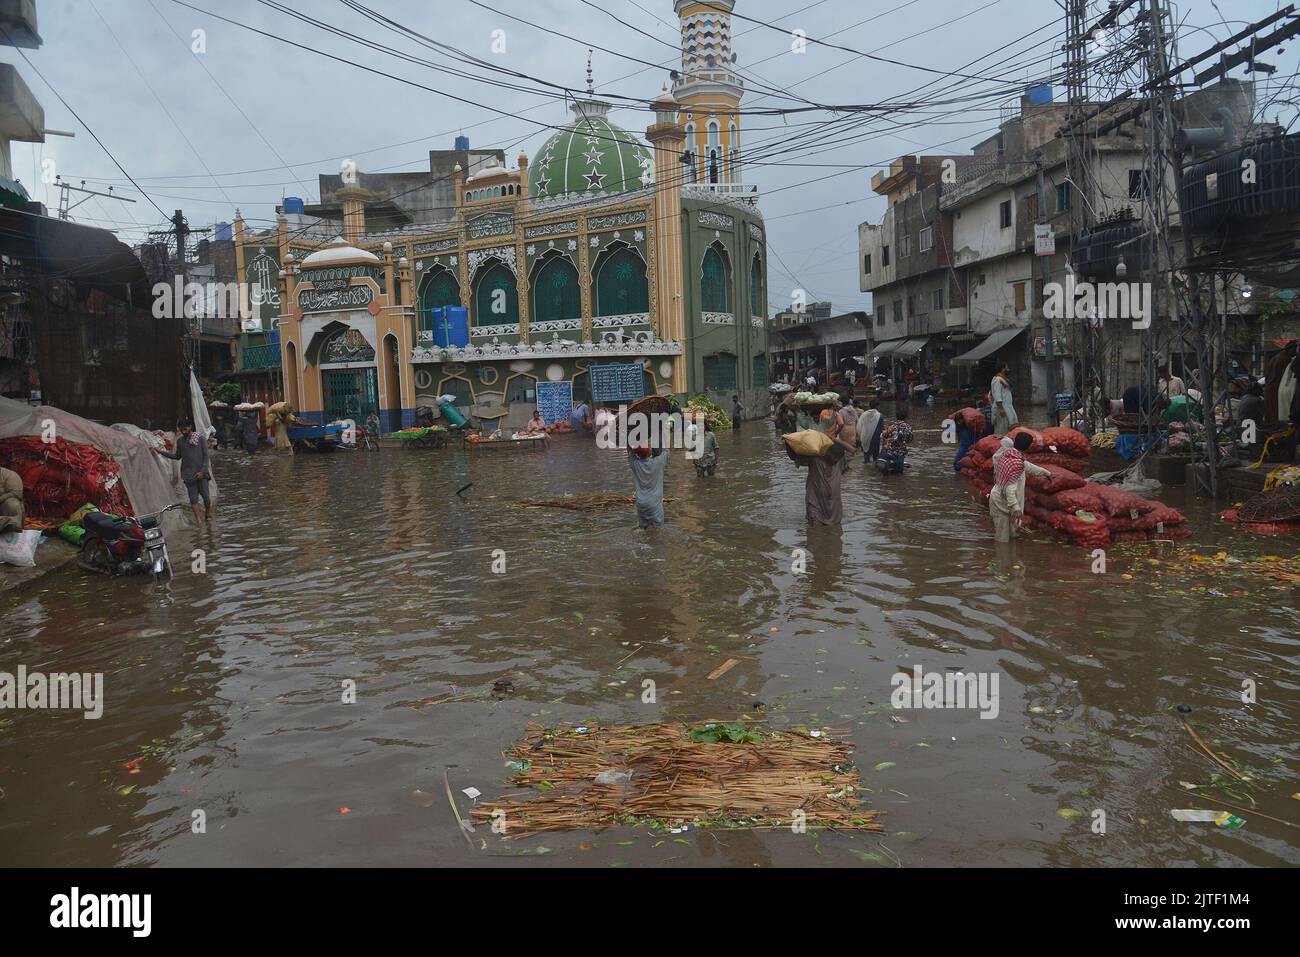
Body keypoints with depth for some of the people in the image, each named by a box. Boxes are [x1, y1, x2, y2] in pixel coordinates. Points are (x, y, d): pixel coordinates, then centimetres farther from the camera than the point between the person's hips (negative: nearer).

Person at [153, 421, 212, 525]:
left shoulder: (200, 438, -1)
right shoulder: (180, 441, 9)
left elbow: (206, 455, -1)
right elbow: (177, 456, 19)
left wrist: (203, 471, -10)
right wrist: (161, 452, 13)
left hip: (201, 473, -2)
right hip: (188, 474, 3)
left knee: (205, 496, -5)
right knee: (193, 498, -1)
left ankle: (208, 511, 23)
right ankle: (198, 518, 3)